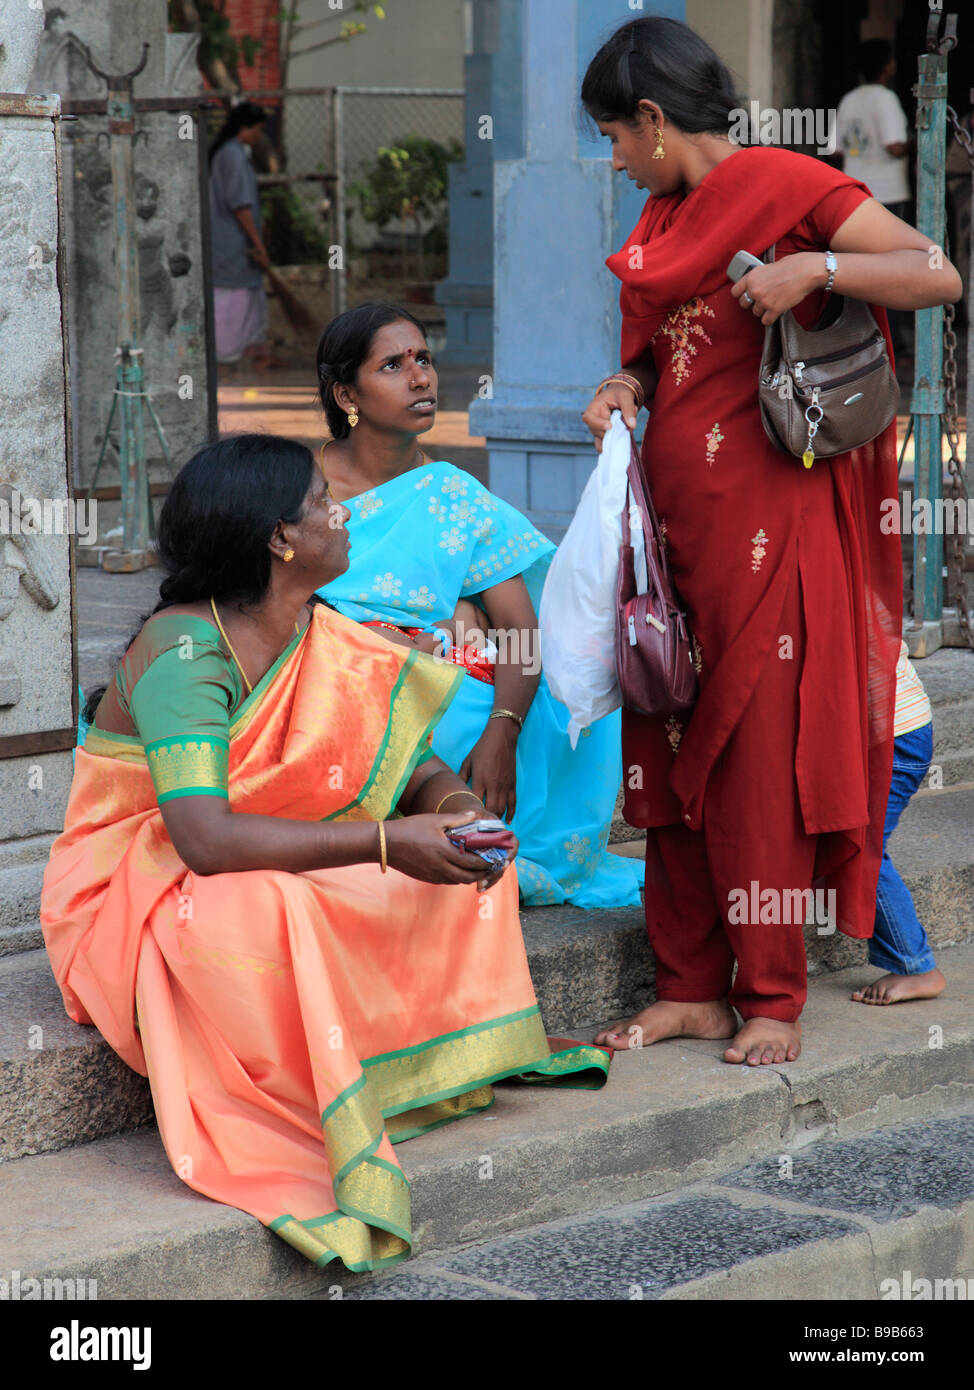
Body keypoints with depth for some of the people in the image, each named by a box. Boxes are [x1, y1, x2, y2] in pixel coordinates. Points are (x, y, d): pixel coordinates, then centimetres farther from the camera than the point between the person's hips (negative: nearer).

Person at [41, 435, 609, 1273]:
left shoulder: (331, 645, 1)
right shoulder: (186, 654, -24)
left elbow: (421, 770, 4)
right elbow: (206, 838, -37)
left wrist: (452, 807, -22)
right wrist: (386, 842, -37)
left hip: (287, 881, 8)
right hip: (135, 896, -8)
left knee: (456, 854, -3)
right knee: (257, 909, -40)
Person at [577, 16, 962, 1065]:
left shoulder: (778, 183, -8)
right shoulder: (662, 217, 15)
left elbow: (938, 276, -13)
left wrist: (817, 270, -25)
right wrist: (626, 384, 6)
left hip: (765, 517, -7)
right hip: (672, 516, 7)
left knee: (759, 753, -4)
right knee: (668, 753, 6)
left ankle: (772, 999, 4)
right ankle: (692, 988, 13)